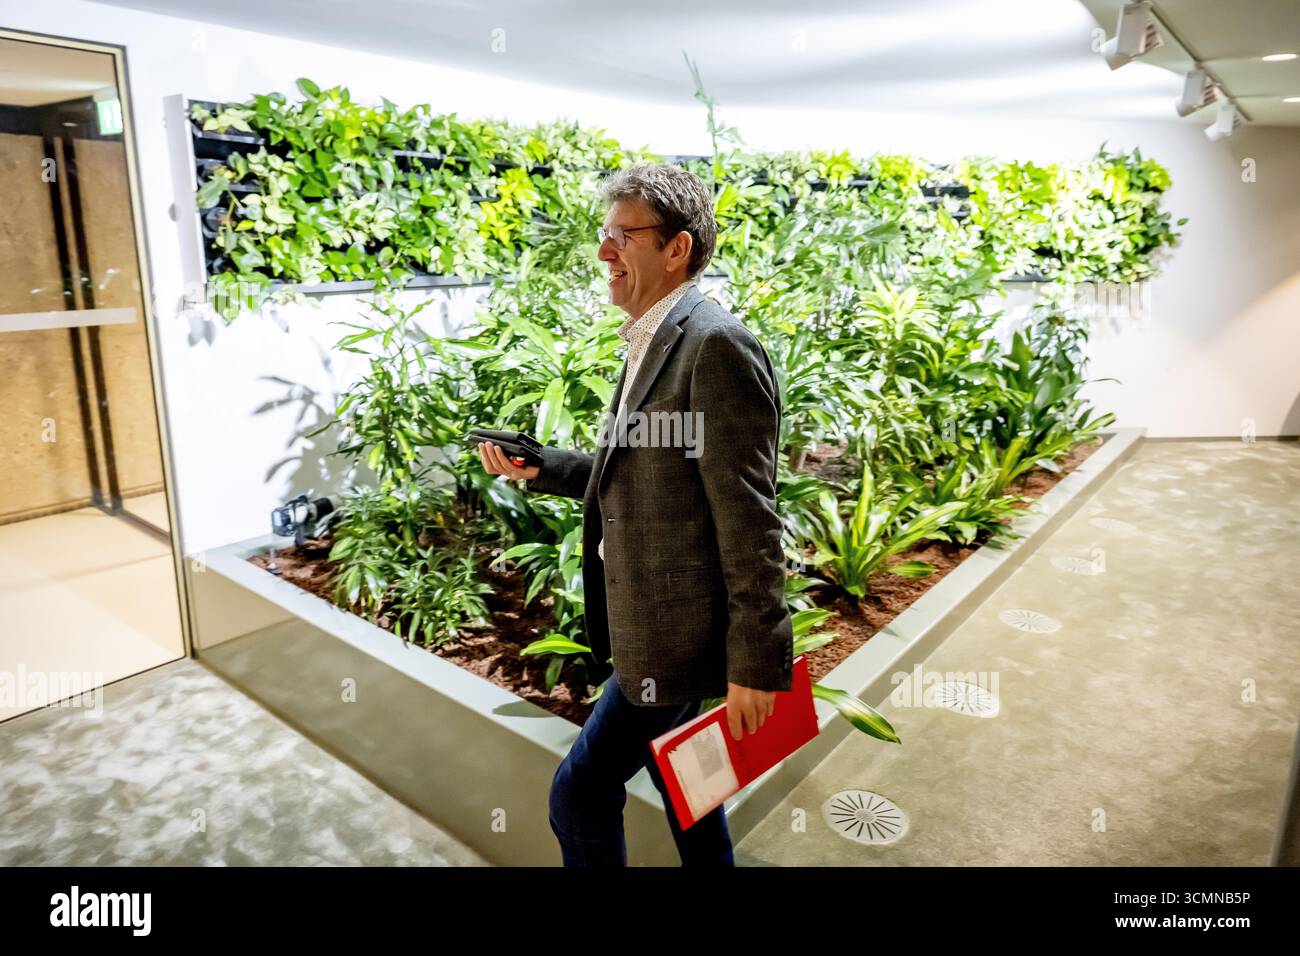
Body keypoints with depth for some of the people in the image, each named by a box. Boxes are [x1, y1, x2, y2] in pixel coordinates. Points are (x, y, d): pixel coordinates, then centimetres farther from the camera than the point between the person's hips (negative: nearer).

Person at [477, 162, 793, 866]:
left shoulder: (717, 345, -20)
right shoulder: (652, 342, 10)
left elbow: (749, 516, -22)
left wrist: (755, 660, -20)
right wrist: (538, 467, 5)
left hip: (679, 629, -9)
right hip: (650, 617, 9)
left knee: (580, 795, 2)